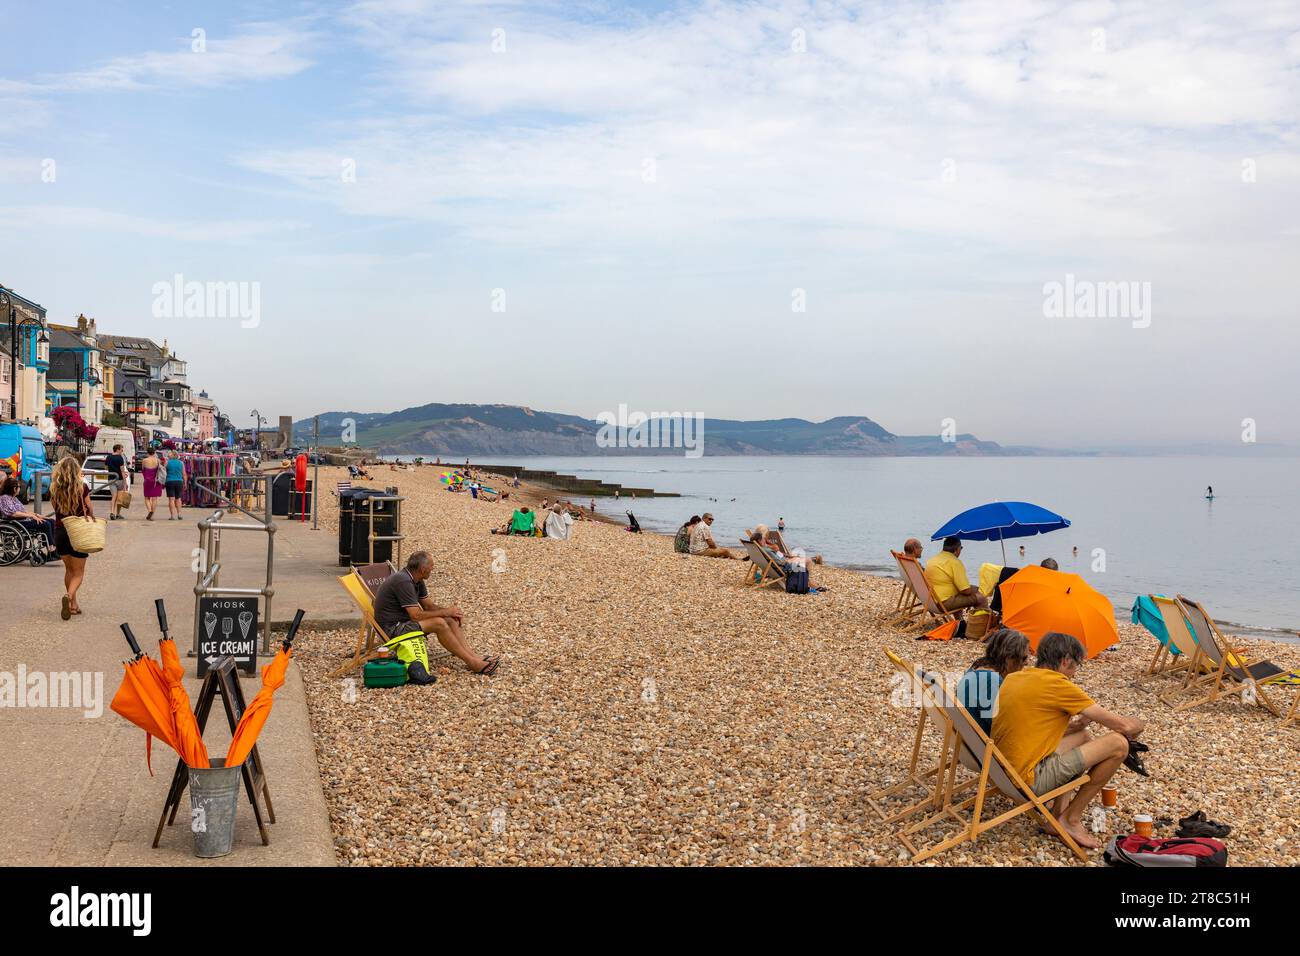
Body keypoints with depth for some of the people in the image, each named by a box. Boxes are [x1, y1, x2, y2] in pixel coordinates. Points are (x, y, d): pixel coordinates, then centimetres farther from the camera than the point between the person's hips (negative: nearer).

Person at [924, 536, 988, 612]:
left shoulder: (932, 559, 11)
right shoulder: (955, 562, -14)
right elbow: (966, 591, -16)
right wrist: (975, 590, 7)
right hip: (944, 603, -9)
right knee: (981, 598, -8)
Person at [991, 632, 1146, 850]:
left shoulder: (1012, 678, 11)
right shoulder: (1059, 685, -13)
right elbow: (1122, 726, -6)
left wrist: (1077, 724, 14)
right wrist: (1138, 725, 16)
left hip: (1003, 770, 9)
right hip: (1029, 780, -9)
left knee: (1082, 736, 25)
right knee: (1118, 743, -5)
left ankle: (1060, 812, 16)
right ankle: (1071, 819, 5)